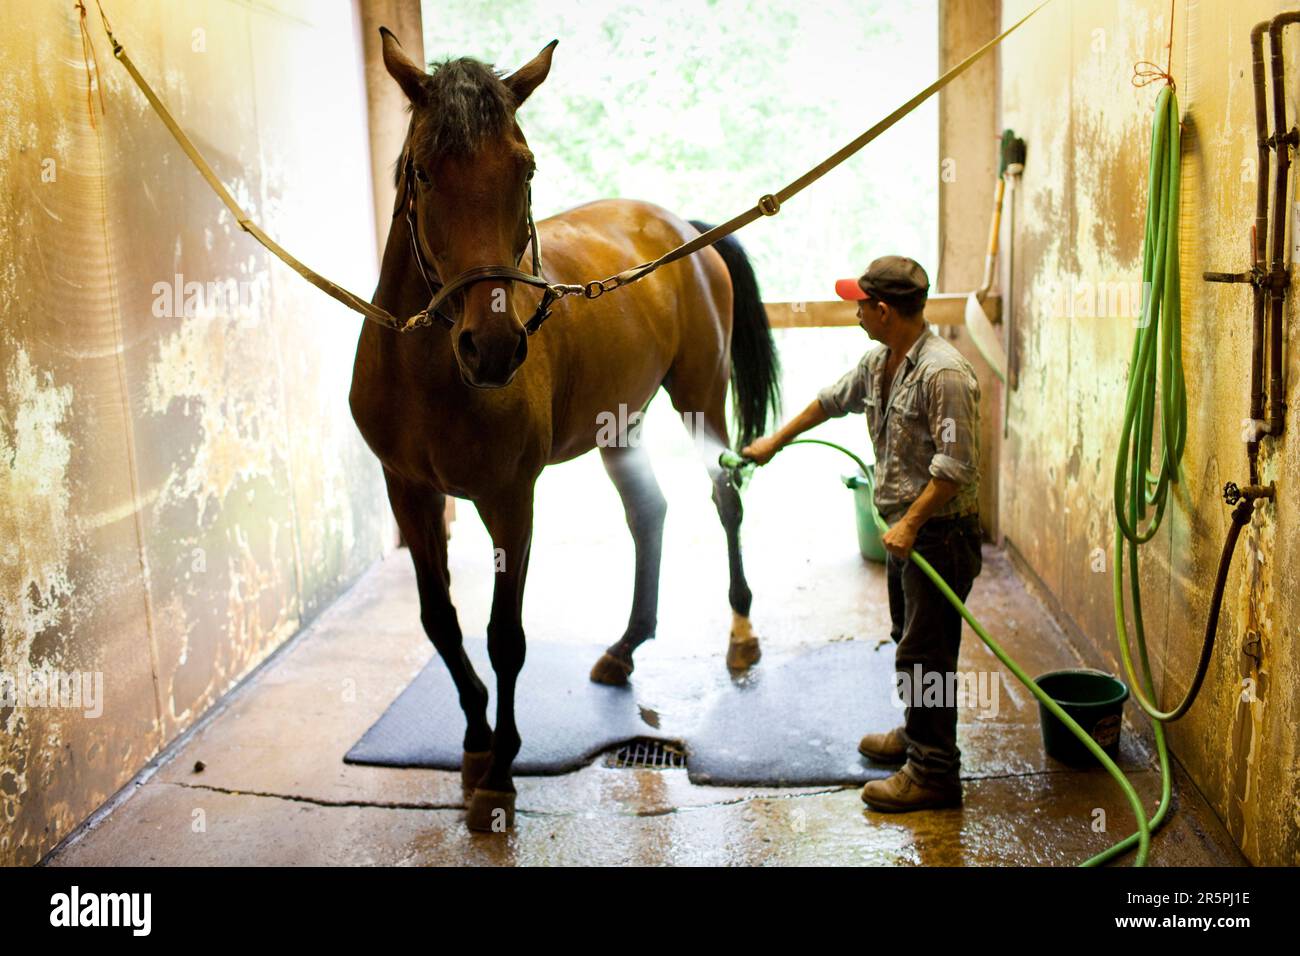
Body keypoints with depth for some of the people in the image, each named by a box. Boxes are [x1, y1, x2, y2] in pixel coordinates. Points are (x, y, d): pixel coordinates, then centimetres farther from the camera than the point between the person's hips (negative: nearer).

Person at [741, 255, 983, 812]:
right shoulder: (878, 364, 8)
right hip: (903, 528, 10)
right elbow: (831, 402, 25)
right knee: (910, 640, 21)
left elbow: (955, 465, -25)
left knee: (924, 652, -4)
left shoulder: (943, 373, -23)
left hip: (938, 531, -10)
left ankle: (934, 772, 6)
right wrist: (775, 441, 33)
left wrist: (909, 524, -23)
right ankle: (916, 734, 38)